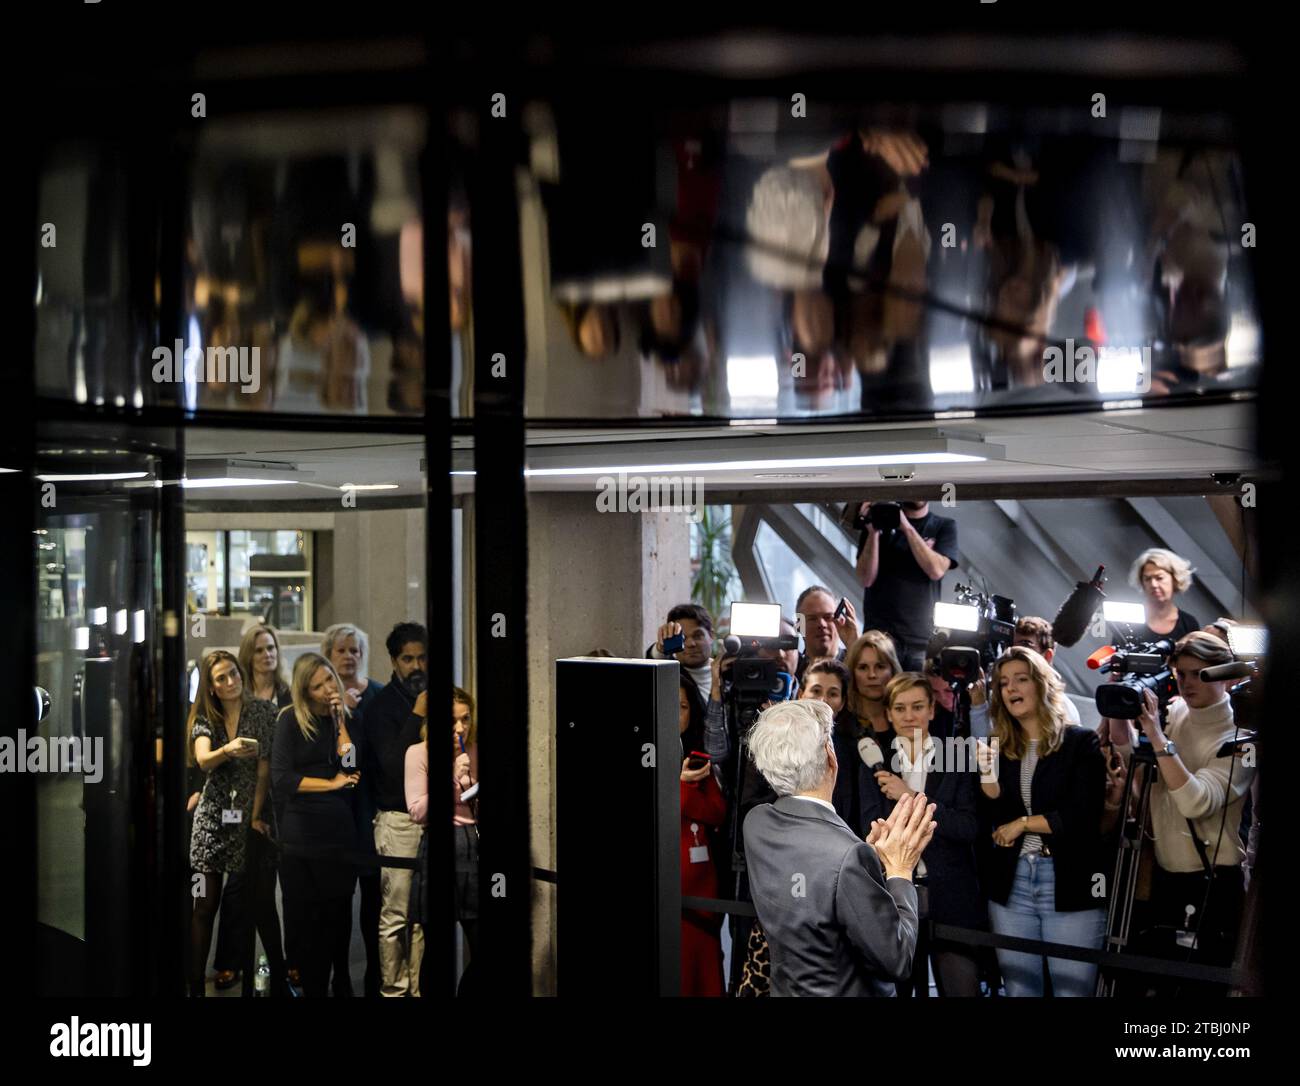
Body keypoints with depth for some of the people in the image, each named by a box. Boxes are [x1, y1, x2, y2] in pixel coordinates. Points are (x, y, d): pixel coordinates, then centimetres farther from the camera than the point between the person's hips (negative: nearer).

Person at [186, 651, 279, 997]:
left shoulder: (261, 712, 0)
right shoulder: (204, 719, 4)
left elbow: (264, 768, -2)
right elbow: (203, 760, -15)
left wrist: (257, 815, -6)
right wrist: (228, 750, -36)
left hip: (251, 816, -1)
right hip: (213, 817, 1)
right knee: (205, 904, -1)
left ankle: (280, 976, 10)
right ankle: (195, 984, 2)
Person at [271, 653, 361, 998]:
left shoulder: (347, 718, 7)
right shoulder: (290, 719, -1)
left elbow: (351, 767, -7)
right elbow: (281, 778, -10)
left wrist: (340, 720, -7)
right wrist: (332, 783, -7)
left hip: (341, 831, 2)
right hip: (301, 836, -2)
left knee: (338, 916, 8)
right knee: (305, 918, 5)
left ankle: (340, 987, 18)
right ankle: (308, 988, 16)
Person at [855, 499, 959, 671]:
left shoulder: (944, 526, 10)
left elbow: (937, 570, -8)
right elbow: (866, 579, 0)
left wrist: (907, 528, -13)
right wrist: (873, 532, -12)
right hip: (880, 632, -1)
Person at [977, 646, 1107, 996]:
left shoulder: (1082, 743, -2)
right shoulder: (999, 749, 9)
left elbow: (1084, 816, -12)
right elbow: (997, 825, 1)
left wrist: (1023, 823, -7)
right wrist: (987, 776, -13)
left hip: (1071, 887, -4)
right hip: (1011, 887, 4)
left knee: (1072, 990, 0)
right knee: (1019, 990, 12)